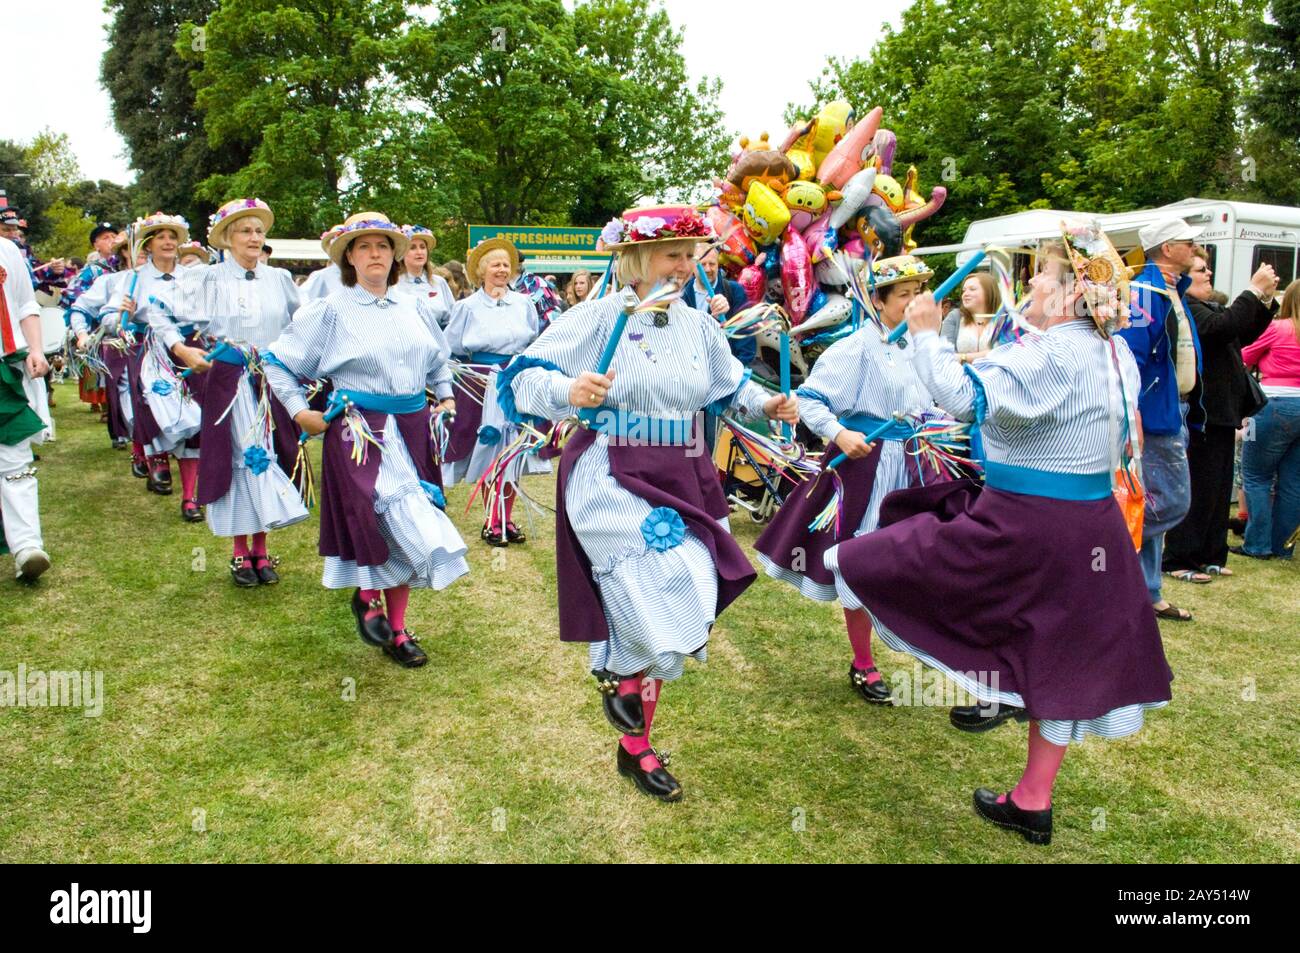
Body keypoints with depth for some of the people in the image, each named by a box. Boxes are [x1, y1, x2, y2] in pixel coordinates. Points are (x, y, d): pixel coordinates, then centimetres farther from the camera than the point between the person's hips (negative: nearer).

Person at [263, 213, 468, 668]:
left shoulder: (415, 307, 10)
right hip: (360, 433, -5)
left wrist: (447, 397, 16)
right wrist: (299, 411, -6)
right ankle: (367, 595, 14)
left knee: (404, 531, 8)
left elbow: (439, 360, 28)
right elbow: (278, 361, 1)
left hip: (413, 429, 5)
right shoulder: (331, 310, -3)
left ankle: (396, 628, 22)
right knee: (398, 523, -16)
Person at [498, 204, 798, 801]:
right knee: (664, 602, -21)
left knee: (659, 619, 12)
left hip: (683, 481, 6)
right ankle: (618, 675, 15)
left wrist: (767, 404, 5)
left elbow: (729, 385, 24)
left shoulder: (698, 325, 9)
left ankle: (635, 748, 30)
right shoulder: (598, 317, -9)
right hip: (614, 482, -6)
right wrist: (568, 391, -35)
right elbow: (524, 378, -15)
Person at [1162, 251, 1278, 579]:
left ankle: (1209, 556, 24)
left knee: (1219, 490, 15)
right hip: (1201, 416, -10)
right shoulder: (1182, 307, -14)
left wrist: (1266, 298, 9)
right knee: (1198, 490, -5)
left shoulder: (1206, 306, 18)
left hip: (1221, 414, 10)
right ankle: (1178, 560, 4)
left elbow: (1244, 334, 21)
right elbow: (1224, 326, -27)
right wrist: (1254, 290, -19)